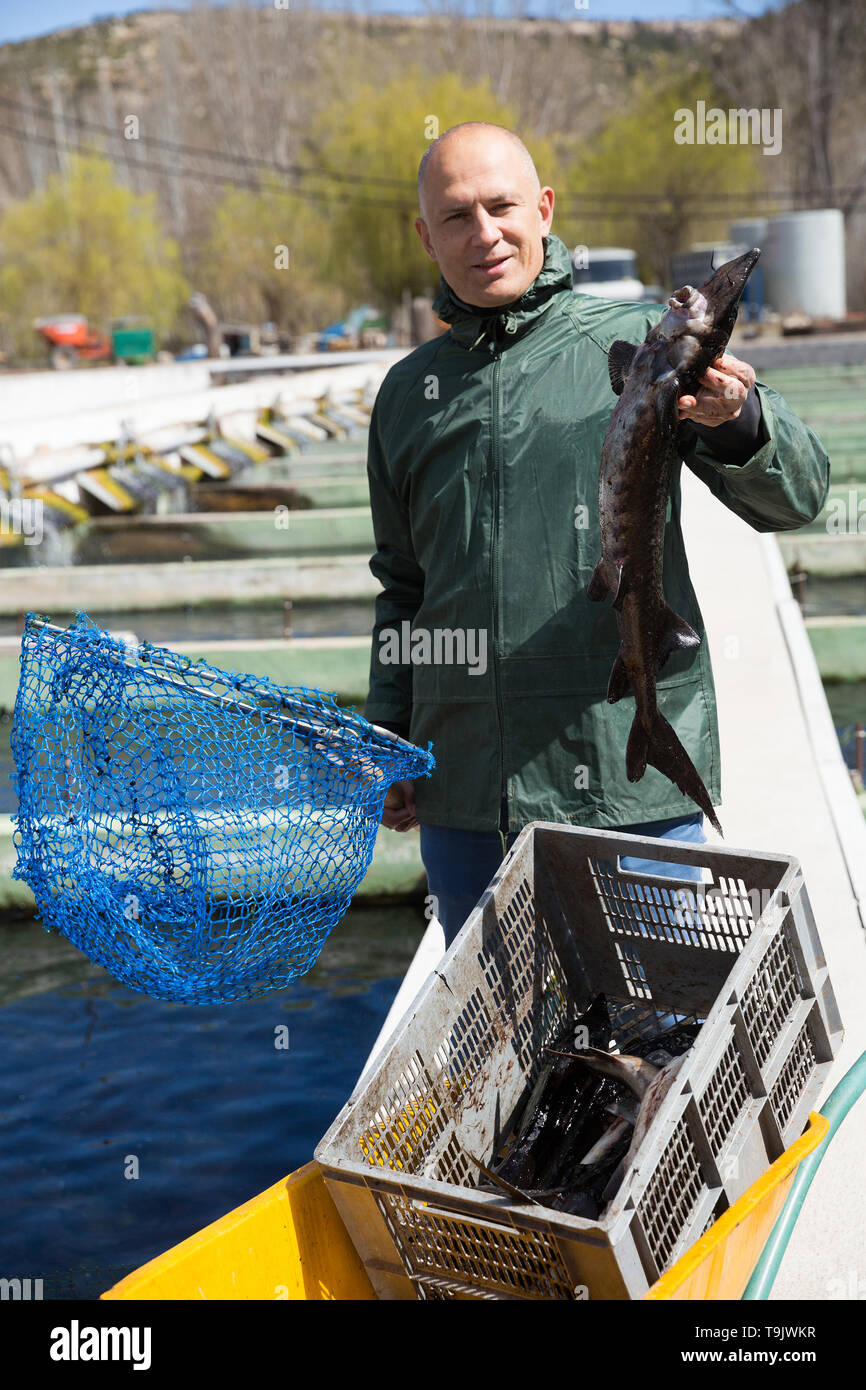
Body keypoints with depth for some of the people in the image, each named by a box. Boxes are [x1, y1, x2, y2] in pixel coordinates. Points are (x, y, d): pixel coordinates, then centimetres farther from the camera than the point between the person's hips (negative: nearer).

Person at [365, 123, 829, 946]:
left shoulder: (638, 344, -1)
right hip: (463, 795, 4)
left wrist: (733, 420, -30)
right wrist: (385, 745, 15)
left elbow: (793, 497, -9)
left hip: (627, 783, -3)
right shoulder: (408, 392, 12)